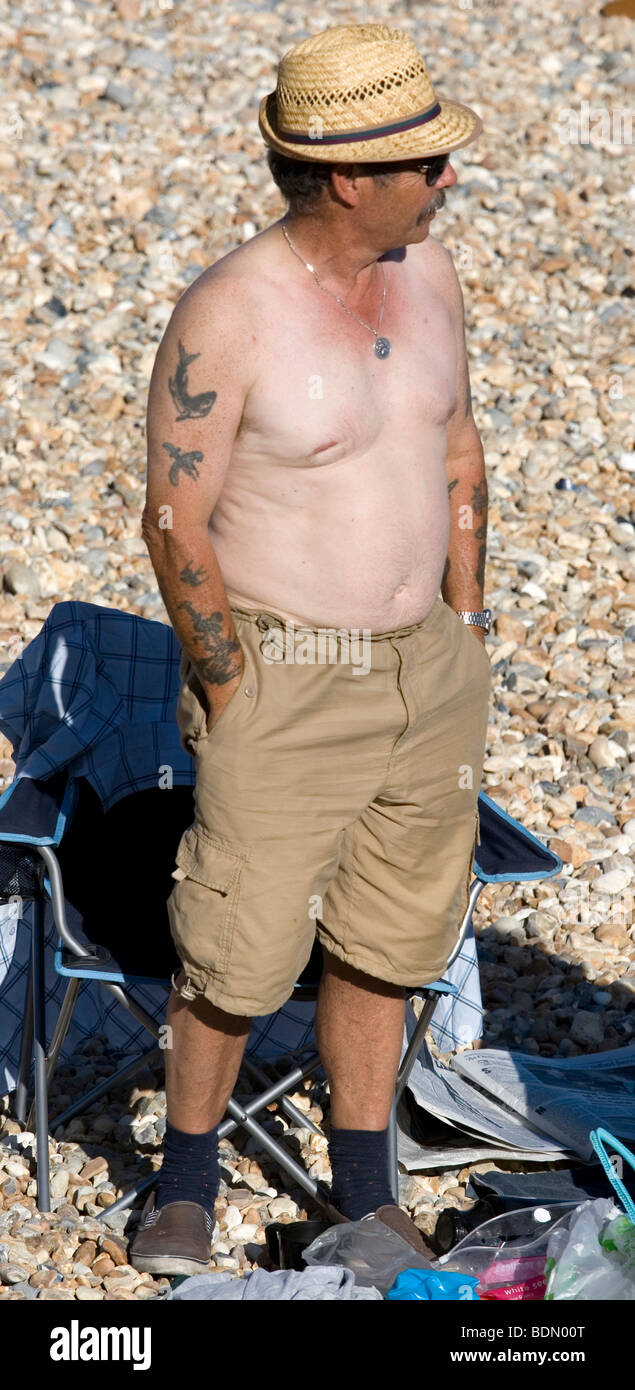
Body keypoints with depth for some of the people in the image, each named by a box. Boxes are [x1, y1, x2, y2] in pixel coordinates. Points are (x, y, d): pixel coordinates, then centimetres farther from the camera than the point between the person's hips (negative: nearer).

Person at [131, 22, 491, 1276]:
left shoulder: (427, 275, 1)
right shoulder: (226, 315, -19)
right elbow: (176, 523, -16)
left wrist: (463, 639, 11)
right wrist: (233, 694, -12)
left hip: (420, 666, 6)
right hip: (281, 673, -6)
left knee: (386, 937, 13)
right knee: (241, 949, 1)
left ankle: (363, 1196, 28)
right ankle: (186, 1179, 25)